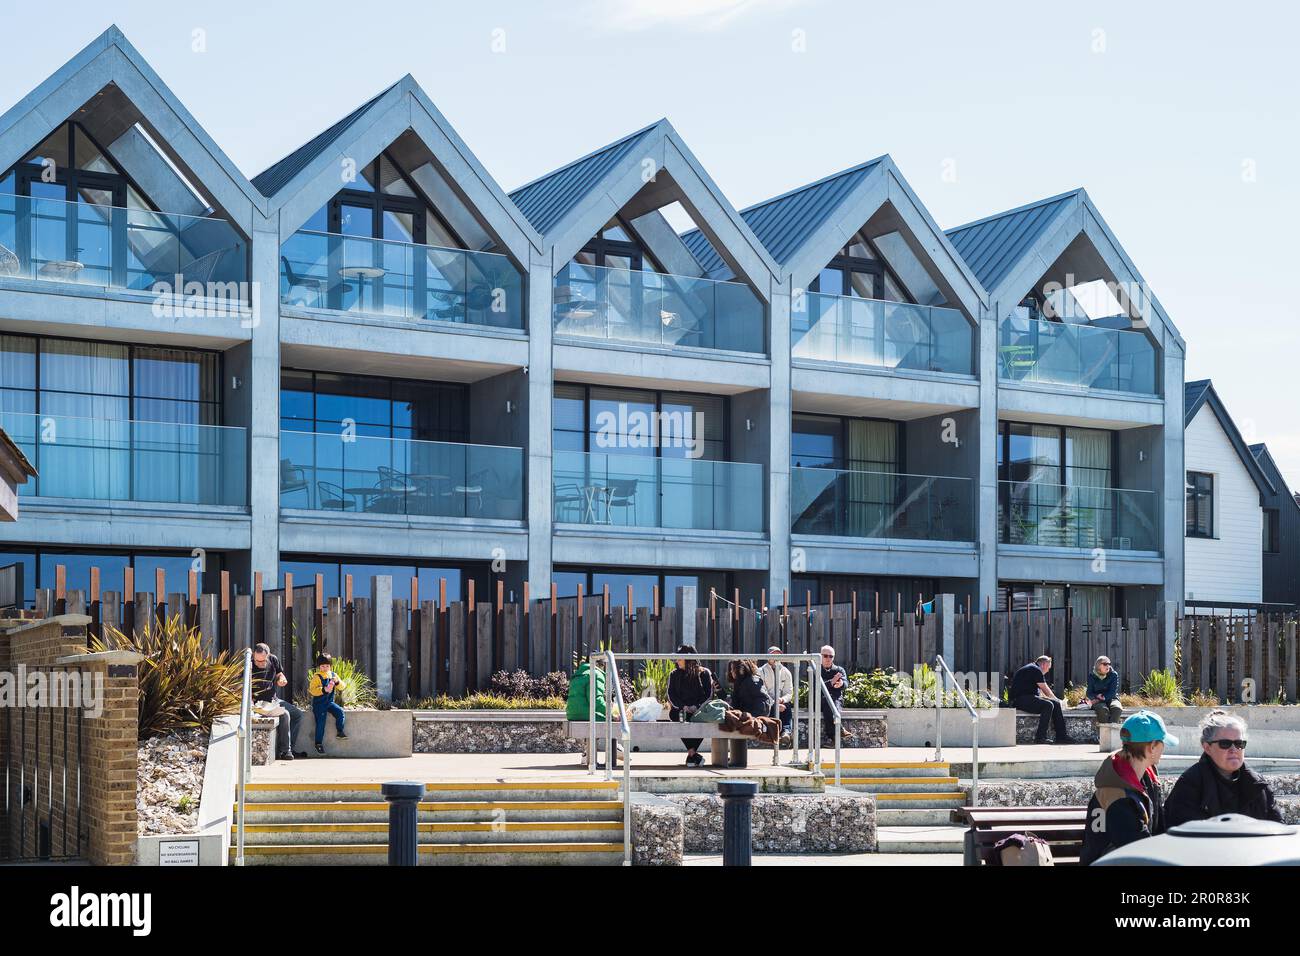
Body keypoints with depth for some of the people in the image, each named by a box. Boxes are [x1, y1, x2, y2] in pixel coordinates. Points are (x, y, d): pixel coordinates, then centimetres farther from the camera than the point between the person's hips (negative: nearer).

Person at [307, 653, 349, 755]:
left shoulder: (333, 675, 10)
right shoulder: (316, 677, -6)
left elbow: (342, 687, 5)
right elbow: (312, 690, -16)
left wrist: (337, 682, -17)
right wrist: (324, 690, -28)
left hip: (330, 702, 4)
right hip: (319, 703, -4)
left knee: (340, 712, -18)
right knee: (321, 722, -9)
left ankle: (339, 732, -4)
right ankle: (318, 743, 0)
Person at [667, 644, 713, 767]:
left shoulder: (704, 673, 10)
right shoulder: (674, 675, 16)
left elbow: (708, 693, 3)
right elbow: (671, 694, 6)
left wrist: (697, 707, -14)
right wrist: (683, 707, -12)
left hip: (700, 709, -1)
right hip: (680, 709, 1)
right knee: (681, 718, -34)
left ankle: (691, 754, -29)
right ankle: (694, 754, -33)